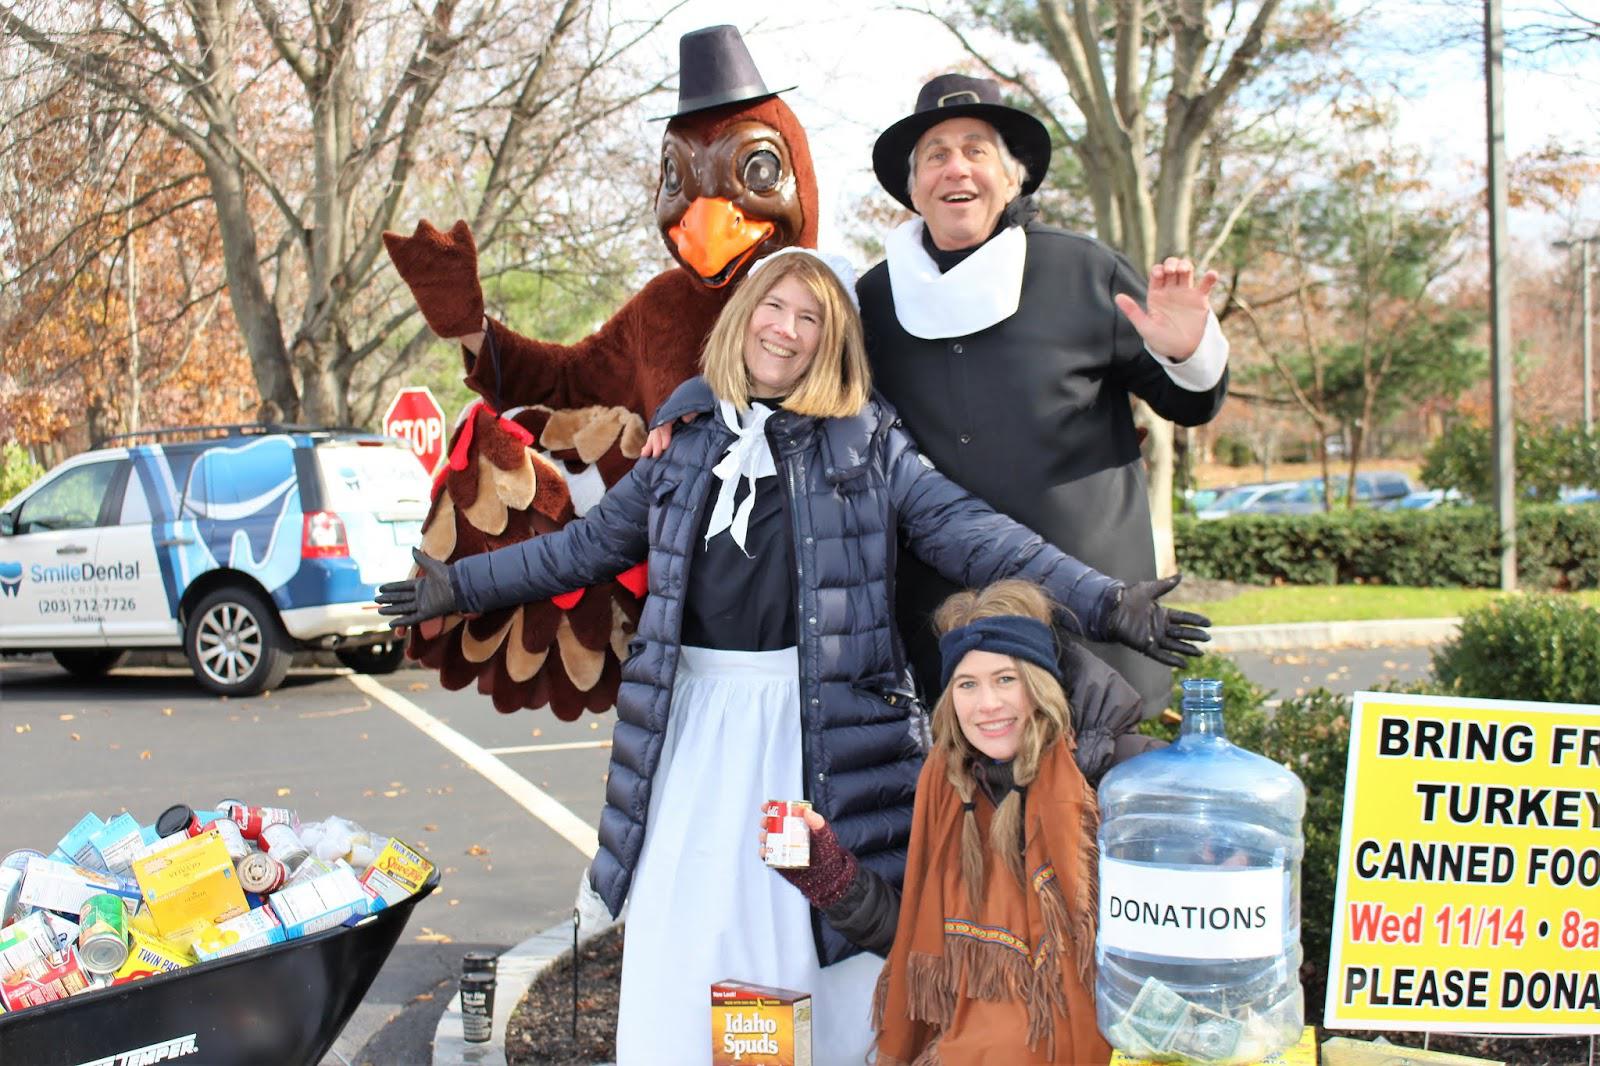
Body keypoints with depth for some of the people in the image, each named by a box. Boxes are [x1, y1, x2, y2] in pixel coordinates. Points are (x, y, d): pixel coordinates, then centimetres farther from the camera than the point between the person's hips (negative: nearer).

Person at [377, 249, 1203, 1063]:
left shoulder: (869, 445, 3)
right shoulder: (686, 438, 11)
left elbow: (973, 534, -5)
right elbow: (591, 543, 20)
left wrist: (1103, 604, -15)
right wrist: (461, 586, 22)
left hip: (820, 726, -2)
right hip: (696, 721, 3)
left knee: (818, 936, 0)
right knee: (685, 938, 2)